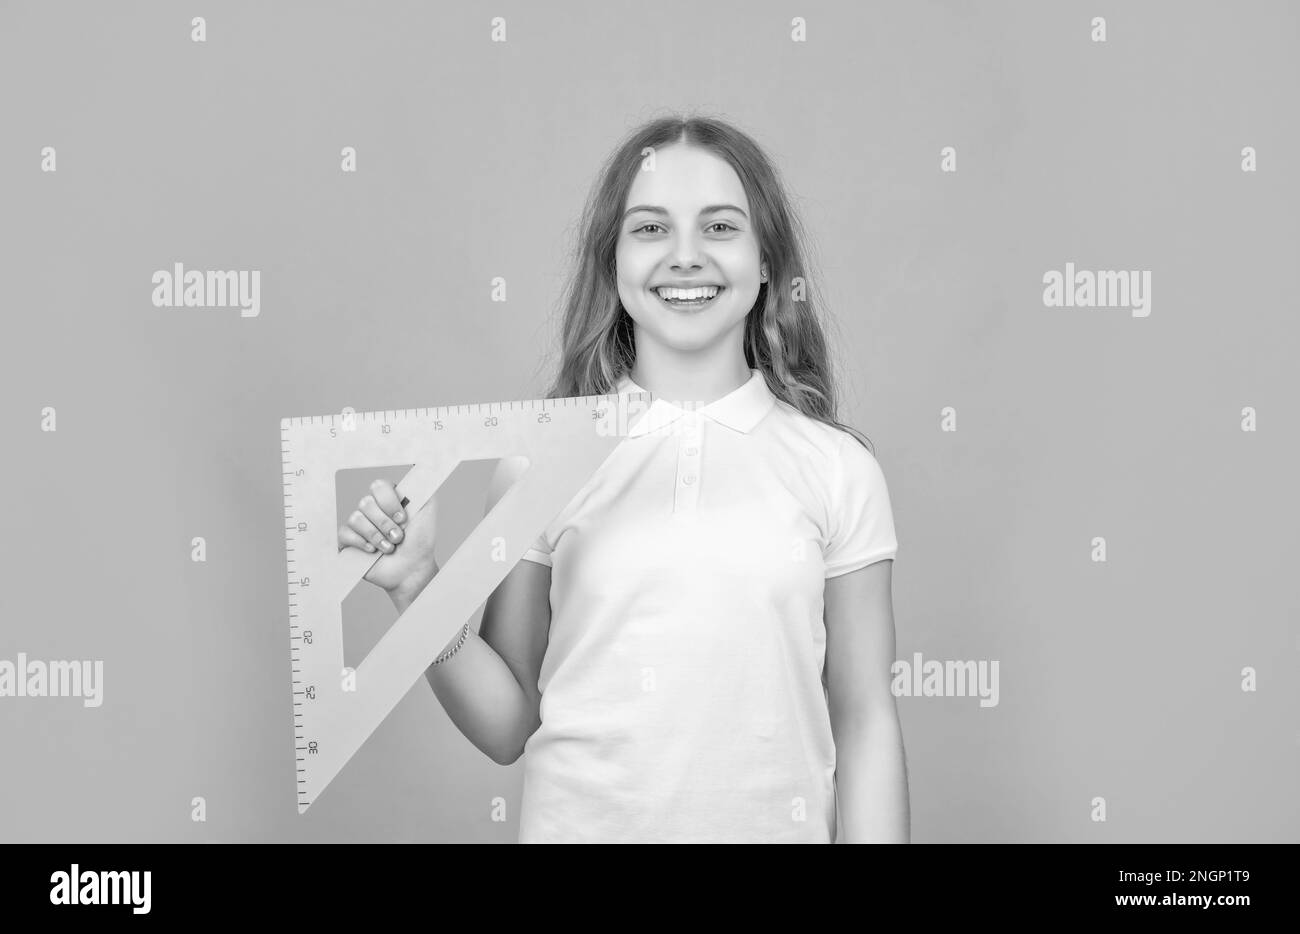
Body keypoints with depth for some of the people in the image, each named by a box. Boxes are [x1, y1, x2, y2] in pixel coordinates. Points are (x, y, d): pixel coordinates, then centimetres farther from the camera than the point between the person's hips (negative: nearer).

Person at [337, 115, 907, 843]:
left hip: (776, 824, 0)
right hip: (581, 822, 0)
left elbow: (865, 720, -2)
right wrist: (419, 592, -14)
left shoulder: (839, 469, -7)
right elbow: (509, 726, -2)